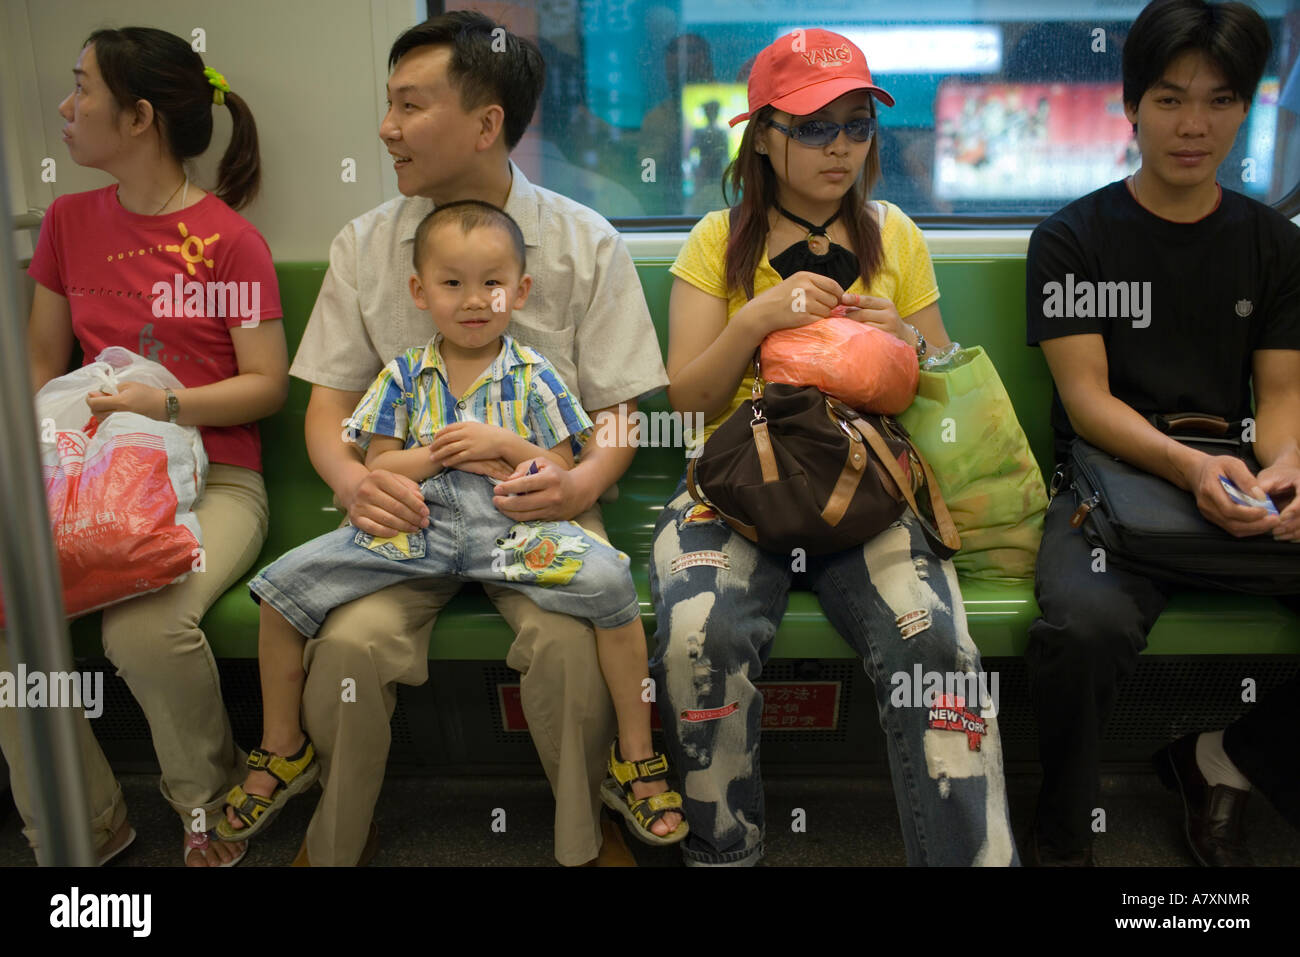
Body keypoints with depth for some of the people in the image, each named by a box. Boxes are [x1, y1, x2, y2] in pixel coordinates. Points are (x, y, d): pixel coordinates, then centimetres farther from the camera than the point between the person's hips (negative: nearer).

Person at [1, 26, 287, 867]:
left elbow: (268, 385, -4)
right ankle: (82, 823, 2)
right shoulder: (70, 221, 12)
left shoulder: (229, 237, -4)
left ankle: (210, 803, 1)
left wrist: (168, 404, -19)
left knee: (146, 628, -32)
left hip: (212, 479, -5)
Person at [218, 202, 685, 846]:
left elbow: (563, 467, 6)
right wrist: (440, 454, -7)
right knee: (285, 584, -12)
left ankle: (636, 756, -12)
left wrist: (507, 443, -10)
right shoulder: (404, 376, 12)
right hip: (413, 527, 2)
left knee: (609, 580, -29)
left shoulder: (531, 376, 9)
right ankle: (283, 751, 10)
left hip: (511, 528, -2)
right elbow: (378, 466, 8)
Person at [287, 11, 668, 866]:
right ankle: (337, 841, 5)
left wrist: (585, 480, -22)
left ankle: (585, 836, 2)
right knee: (350, 638, -25)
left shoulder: (586, 243, 0)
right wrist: (351, 477, -16)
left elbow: (622, 407, 0)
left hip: (540, 504, -1)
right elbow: (329, 401, 7)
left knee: (571, 641, -29)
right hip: (404, 504, 2)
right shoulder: (365, 245, 6)